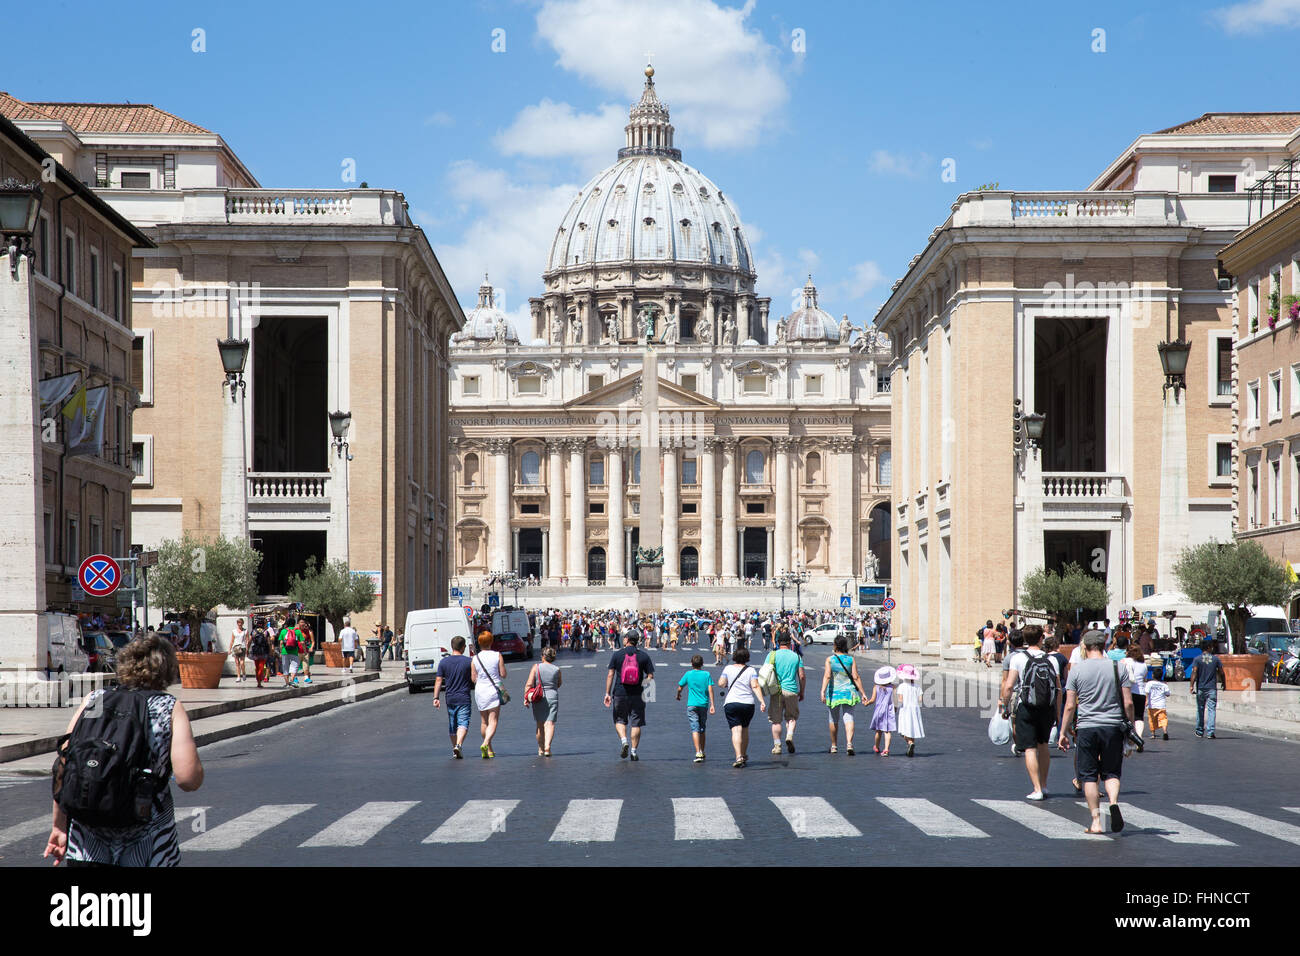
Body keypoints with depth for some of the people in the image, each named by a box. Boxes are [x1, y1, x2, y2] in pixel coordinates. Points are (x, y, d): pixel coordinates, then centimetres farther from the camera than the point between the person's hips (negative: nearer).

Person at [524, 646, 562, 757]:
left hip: (539, 698, 1)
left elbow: (529, 684, -9)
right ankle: (547, 747, -22)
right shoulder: (557, 670, -1)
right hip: (553, 697, 0)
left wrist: (526, 698, -3)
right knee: (550, 723, -4)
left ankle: (540, 749, 22)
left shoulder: (536, 667, -5)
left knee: (540, 725, 13)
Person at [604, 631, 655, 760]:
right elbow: (650, 676, -1)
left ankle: (623, 740, -9)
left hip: (620, 693, 0)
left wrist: (607, 693, 0)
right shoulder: (644, 656, 1)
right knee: (636, 723, 6)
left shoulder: (617, 654, 0)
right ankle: (633, 751, 4)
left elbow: (610, 674, -3)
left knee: (619, 720, 15)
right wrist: (645, 688, 16)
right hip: (637, 695, 0)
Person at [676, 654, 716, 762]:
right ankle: (702, 753, 22)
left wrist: (678, 695, 30)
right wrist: (712, 705, -5)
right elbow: (710, 690, -5)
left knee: (695, 729, -8)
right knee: (702, 729, 15)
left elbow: (679, 688, 9)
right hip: (704, 704, 2)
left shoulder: (688, 674, 0)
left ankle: (698, 752, -23)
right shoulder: (707, 674, 2)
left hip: (692, 705, -2)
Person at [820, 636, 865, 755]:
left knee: (833, 720, 15)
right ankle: (849, 744, -24)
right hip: (848, 692, 0)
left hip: (834, 692, 0)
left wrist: (823, 691, -22)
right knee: (848, 718, -4)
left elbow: (827, 676, -16)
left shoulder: (829, 659, -4)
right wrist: (863, 693, -1)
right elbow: (855, 677, -5)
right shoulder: (851, 660, -1)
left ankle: (834, 746, 25)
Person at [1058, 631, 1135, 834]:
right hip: (1113, 726, 1)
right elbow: (1128, 703, 1)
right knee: (1111, 772, 12)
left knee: (1088, 775, 6)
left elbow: (1070, 706, -2)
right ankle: (1113, 802, -17)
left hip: (1086, 728, -1)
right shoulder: (1118, 667, 1)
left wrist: (1063, 732, 7)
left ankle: (1096, 821, 2)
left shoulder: (1077, 669, -2)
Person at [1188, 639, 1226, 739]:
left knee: (1200, 709, 12)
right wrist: (1224, 684, 20)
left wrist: (1191, 685, -14)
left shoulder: (1197, 659, -1)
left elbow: (1194, 672, -11)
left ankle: (1200, 731, 20)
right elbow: (1221, 673, 5)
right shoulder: (1216, 659, 2)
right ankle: (1210, 732, -10)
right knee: (1211, 710, -1)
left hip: (1200, 689, 1)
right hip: (1212, 688, 0)